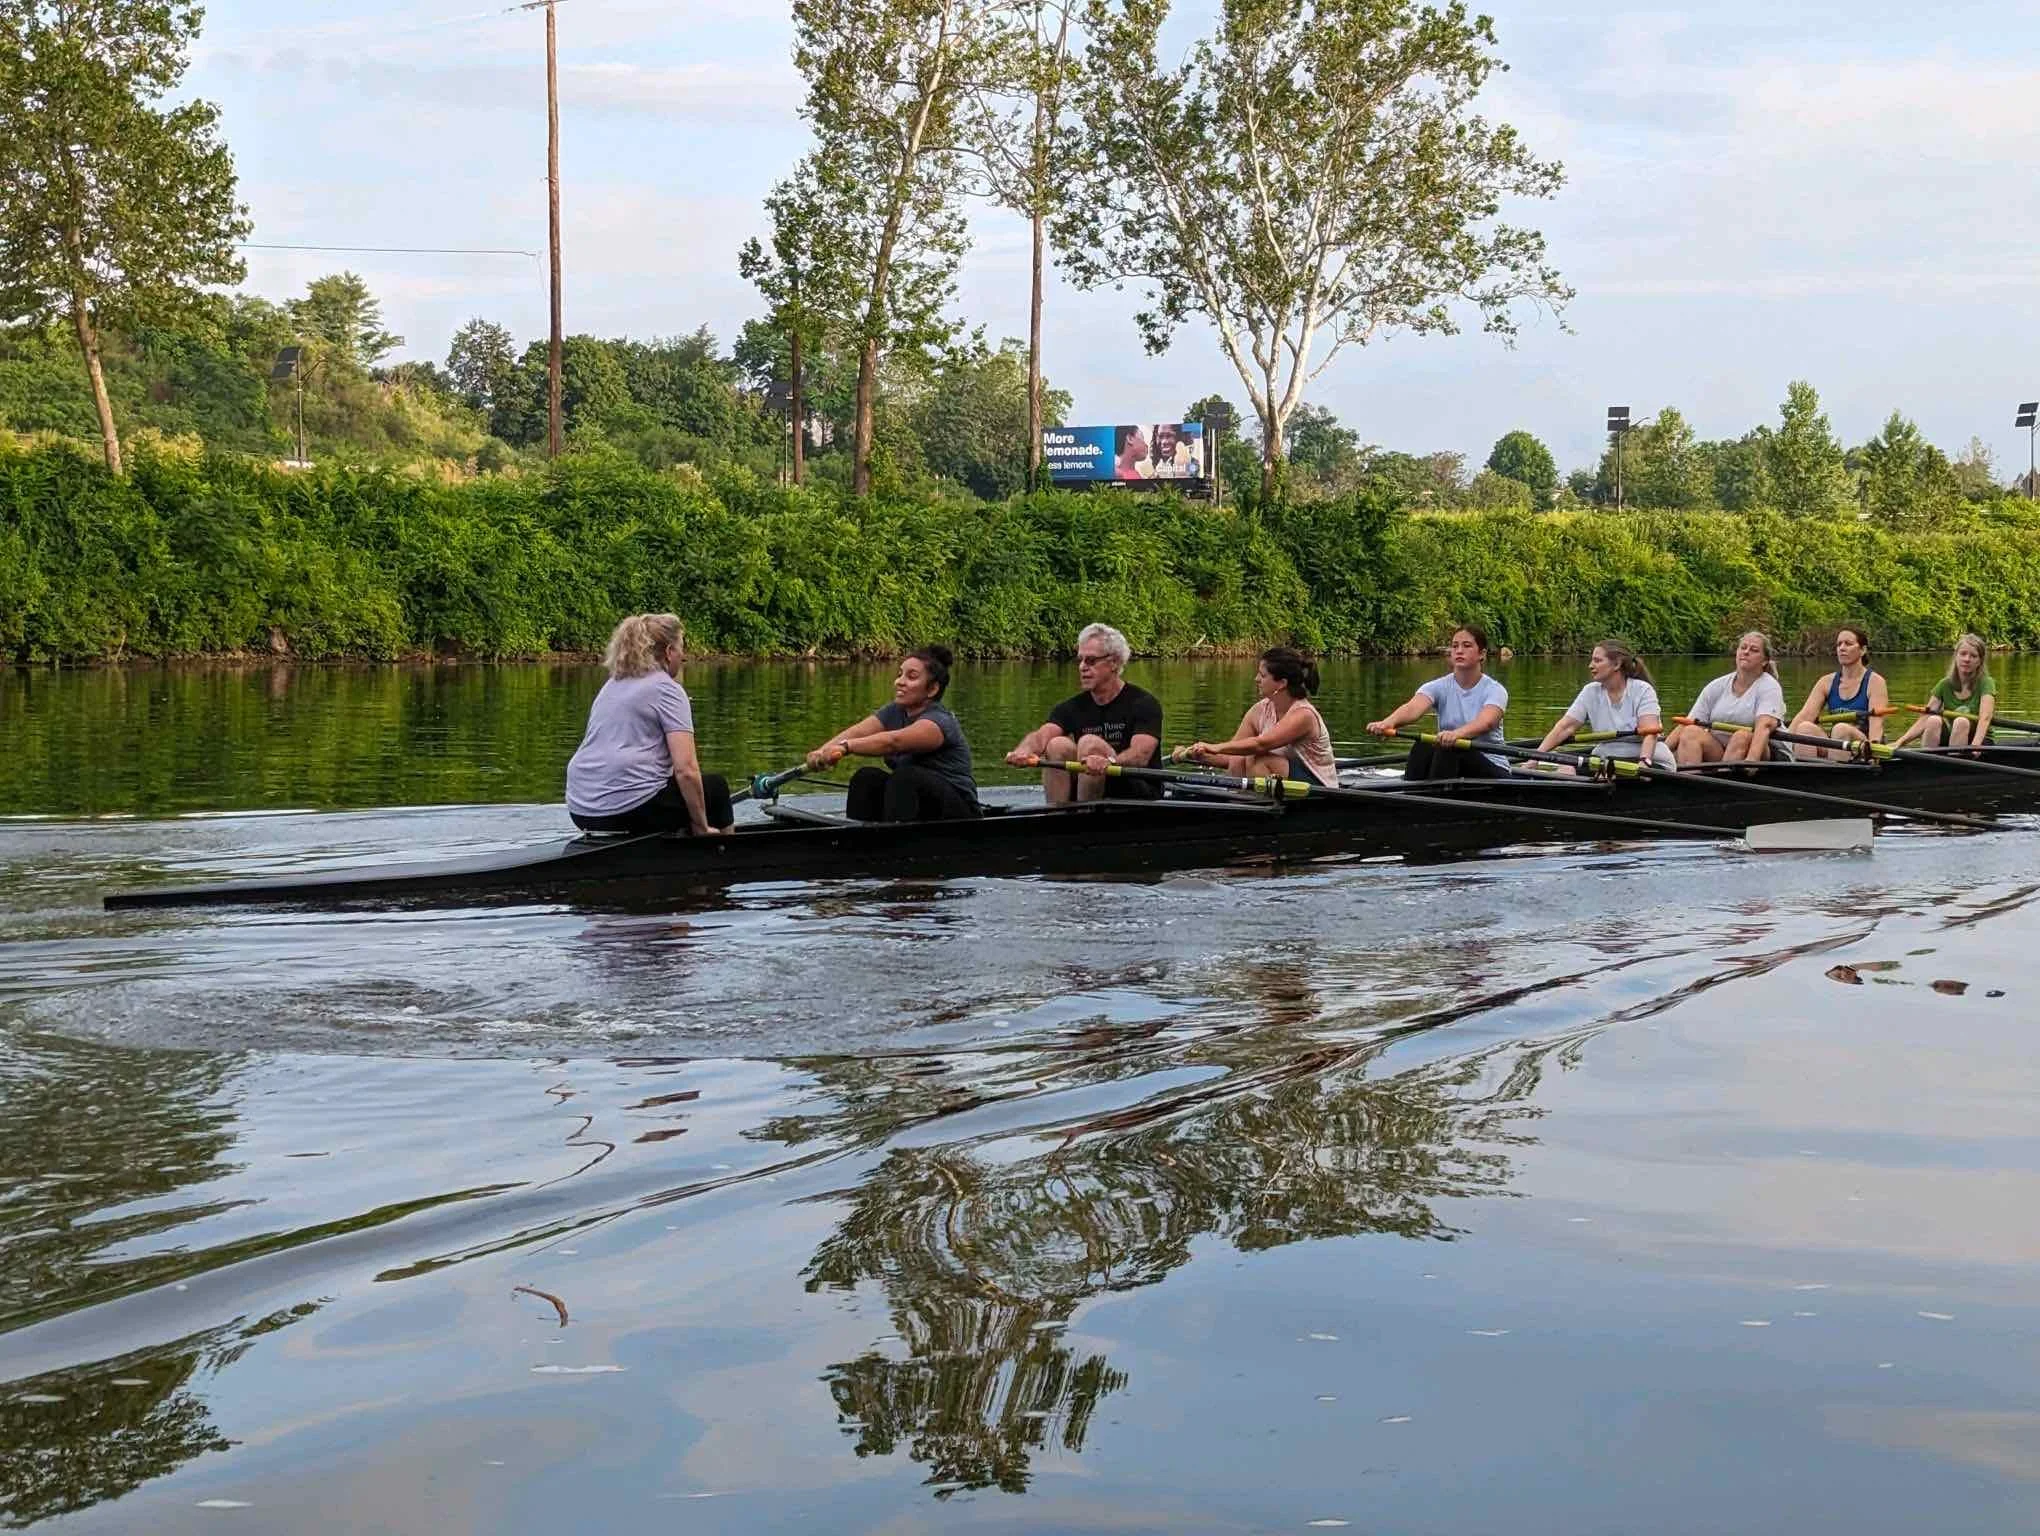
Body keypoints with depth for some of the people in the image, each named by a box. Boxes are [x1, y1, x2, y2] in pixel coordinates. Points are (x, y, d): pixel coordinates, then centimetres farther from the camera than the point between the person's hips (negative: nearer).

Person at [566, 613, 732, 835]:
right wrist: (701, 828, -3)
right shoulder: (667, 689, -3)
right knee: (715, 787, 15)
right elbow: (686, 770, -13)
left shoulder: (612, 686, 21)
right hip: (631, 807, -8)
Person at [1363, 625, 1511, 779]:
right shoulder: (1440, 687, 0)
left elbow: (1486, 722, -31)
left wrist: (1457, 733, -54)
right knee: (1423, 748, -28)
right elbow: (1413, 709, -22)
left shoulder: (1495, 690, -8)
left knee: (1448, 748, -32)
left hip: (1492, 771, -3)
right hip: (1448, 762, 3)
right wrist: (1388, 722, -47)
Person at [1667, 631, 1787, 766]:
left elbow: (1764, 726, -23)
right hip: (1715, 753, 3)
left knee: (1742, 736, -34)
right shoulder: (1716, 687, 9)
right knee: (1691, 732, -24)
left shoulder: (1770, 687, -4)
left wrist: (1752, 759, -42)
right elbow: (1686, 725, 3)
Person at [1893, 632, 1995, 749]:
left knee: (1962, 722, -32)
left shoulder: (1985, 683, -7)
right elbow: (1925, 719, -6)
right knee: (1934, 721, -26)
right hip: (1950, 741, 3)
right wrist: (1901, 741, -23)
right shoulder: (1945, 685, 3)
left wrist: (1975, 745, -44)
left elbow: (1985, 718, -24)